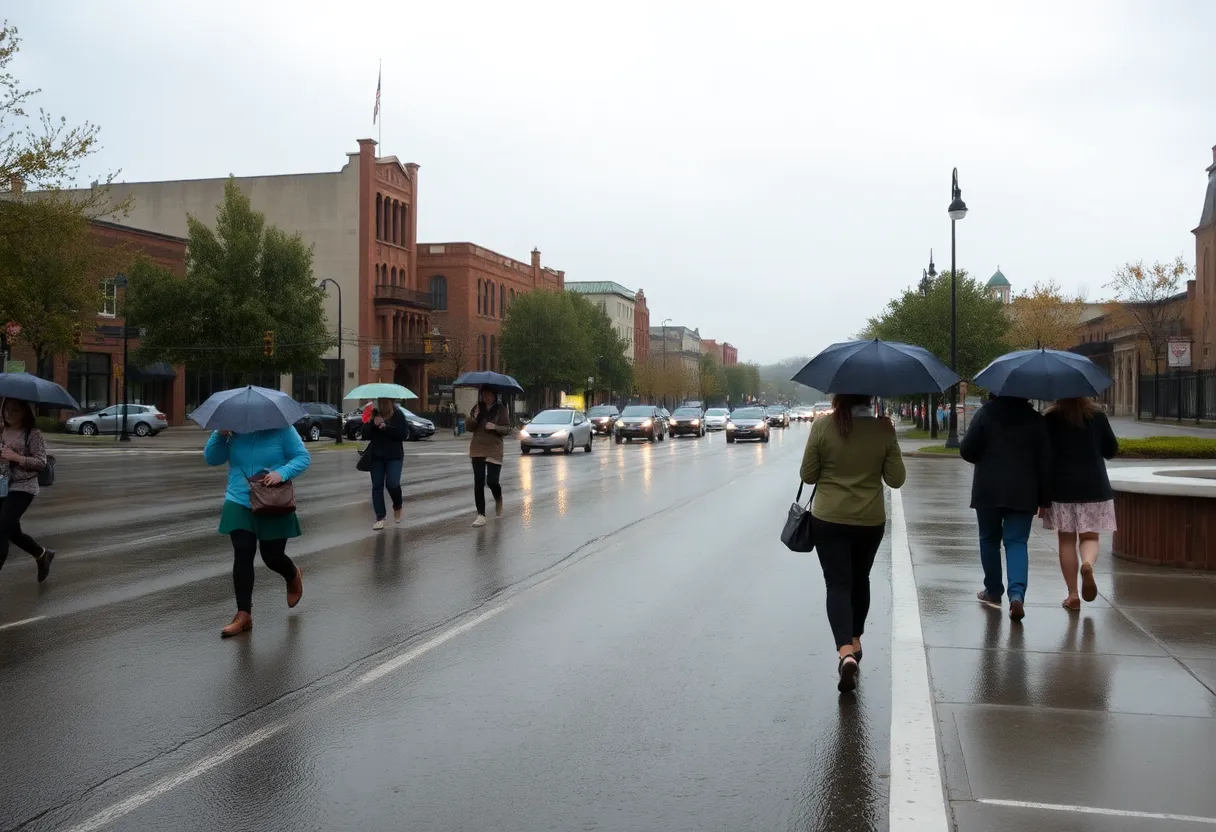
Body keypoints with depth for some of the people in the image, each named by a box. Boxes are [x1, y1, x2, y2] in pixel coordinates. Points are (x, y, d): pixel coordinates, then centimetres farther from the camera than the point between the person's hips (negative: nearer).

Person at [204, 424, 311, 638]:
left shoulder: (281, 429, -7)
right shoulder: (233, 430, 3)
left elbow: (303, 457, -7)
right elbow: (211, 459, 5)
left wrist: (282, 473, -25)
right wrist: (219, 435, -12)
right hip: (239, 504, 3)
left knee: (272, 557, 5)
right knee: (242, 556, -7)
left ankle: (294, 576, 42)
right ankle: (244, 615, -1)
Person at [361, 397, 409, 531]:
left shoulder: (398, 415, -1)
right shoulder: (374, 415, 5)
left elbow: (404, 434, -12)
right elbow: (365, 435, 0)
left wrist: (387, 427, -21)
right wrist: (373, 424, -18)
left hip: (394, 455, -3)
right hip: (376, 456, 3)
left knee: (392, 483, -15)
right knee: (377, 486, 0)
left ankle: (397, 507, 15)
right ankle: (380, 518, 5)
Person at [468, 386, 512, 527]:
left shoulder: (501, 409, -1)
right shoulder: (477, 408, 7)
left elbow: (508, 429, -1)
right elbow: (469, 428, 6)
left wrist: (495, 427, -19)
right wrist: (474, 418, -13)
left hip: (494, 450, -3)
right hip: (477, 450, 3)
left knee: (492, 481, -9)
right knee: (478, 483, 0)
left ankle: (499, 500, 26)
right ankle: (481, 515, 4)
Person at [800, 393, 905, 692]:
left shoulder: (822, 427, -11)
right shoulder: (883, 429, -7)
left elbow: (808, 475, -6)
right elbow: (896, 479, -3)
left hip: (829, 519, -2)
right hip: (870, 521, 2)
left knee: (837, 584, -2)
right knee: (860, 580, 22)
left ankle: (845, 651, -20)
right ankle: (855, 641, 36)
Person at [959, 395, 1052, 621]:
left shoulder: (985, 414, -3)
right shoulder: (1035, 419, 3)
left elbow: (966, 451, -6)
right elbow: (1045, 461, 2)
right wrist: (1044, 498, 7)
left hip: (988, 491, -1)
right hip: (1023, 493, 1)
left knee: (989, 540, 14)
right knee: (1017, 542, 0)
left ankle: (993, 592, 22)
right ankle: (1017, 594, -19)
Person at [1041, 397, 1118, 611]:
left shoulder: (1052, 418, -3)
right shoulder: (1097, 416, 2)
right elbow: (1112, 450, 9)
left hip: (1062, 487, -1)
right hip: (1094, 487, 1)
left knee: (1066, 540, 8)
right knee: (1090, 537, 10)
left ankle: (1073, 595, 7)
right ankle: (1088, 564, -24)